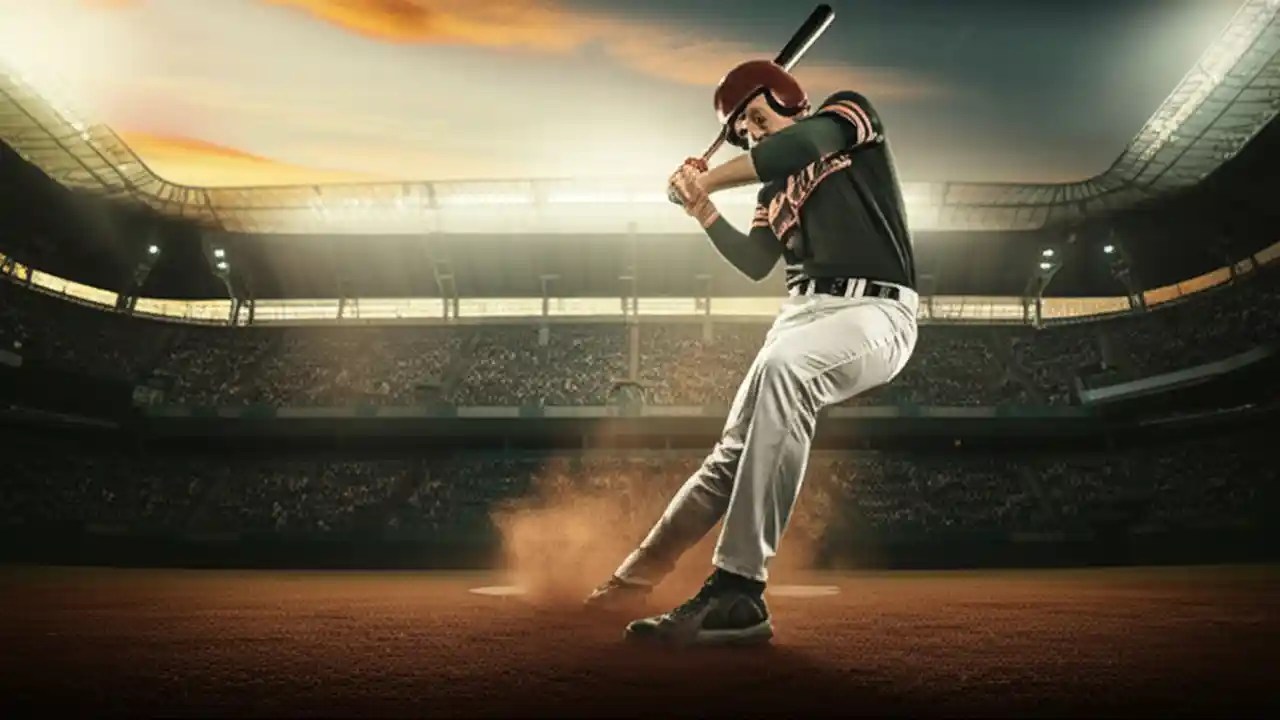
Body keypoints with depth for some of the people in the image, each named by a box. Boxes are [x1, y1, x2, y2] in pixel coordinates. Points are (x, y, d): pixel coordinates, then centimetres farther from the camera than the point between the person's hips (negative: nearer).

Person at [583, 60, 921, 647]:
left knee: (783, 365, -37)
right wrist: (704, 212, 5)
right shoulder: (776, 190, 26)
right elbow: (755, 264, 18)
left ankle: (737, 591, -40)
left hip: (875, 310, -7)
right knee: (735, 451, -3)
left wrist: (707, 180, -6)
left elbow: (804, 143, -13)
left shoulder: (850, 112, 9)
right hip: (803, 311, 7)